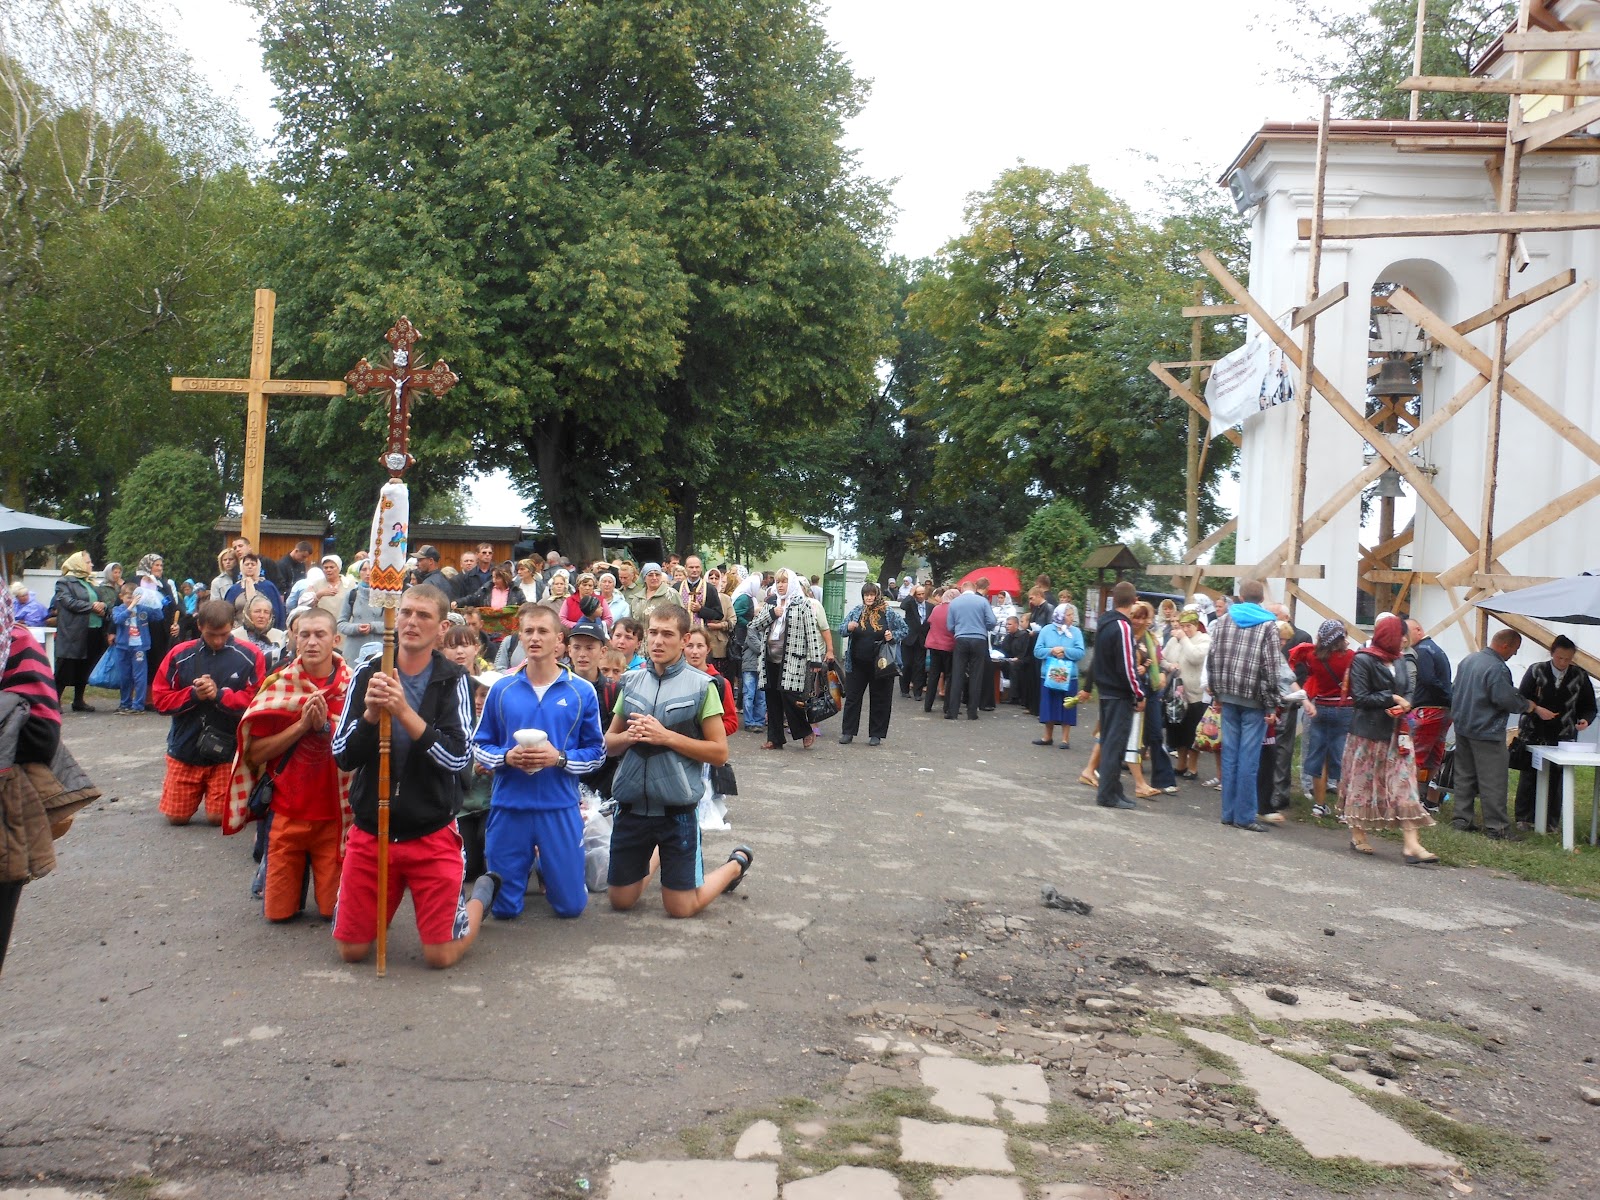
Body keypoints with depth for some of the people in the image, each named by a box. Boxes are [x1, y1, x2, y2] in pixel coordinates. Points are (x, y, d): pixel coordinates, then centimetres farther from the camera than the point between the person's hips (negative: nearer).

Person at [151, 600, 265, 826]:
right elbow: (159, 699, 0)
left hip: (227, 751, -3)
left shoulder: (249, 656, -8)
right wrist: (193, 694, -15)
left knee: (218, 818, 1)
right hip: (185, 749, 3)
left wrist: (219, 694, -20)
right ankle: (198, 791, 41)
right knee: (176, 817, 9)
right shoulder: (180, 654, -2)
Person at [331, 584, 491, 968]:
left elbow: (458, 758, -18)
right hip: (370, 830, 3)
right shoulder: (367, 674, 0)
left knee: (441, 955, -2)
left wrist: (405, 712, -30)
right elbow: (343, 756, -4)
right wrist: (370, 713, -23)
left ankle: (482, 894, 27)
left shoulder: (453, 680, -7)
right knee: (351, 950, 8)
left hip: (433, 833, -3)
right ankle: (388, 903, 39)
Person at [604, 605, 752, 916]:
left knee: (680, 908, 3)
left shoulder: (701, 686, -7)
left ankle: (736, 865, 29)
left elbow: (719, 752, -8)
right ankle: (655, 856, 43)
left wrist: (666, 736, -17)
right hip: (632, 804, 4)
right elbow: (610, 742, 13)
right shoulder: (632, 681, 5)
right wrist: (629, 736, -10)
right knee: (620, 901, 14)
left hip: (676, 808, -4)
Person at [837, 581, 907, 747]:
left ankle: (876, 735, 15)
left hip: (881, 665, -2)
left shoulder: (889, 613, -3)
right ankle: (847, 732, 14)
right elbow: (841, 629, 8)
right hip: (857, 664, 2)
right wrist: (848, 627, -14)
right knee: (852, 697, 6)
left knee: (880, 700, 5)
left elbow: (904, 630, 5)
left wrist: (893, 636, -14)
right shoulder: (855, 612, 4)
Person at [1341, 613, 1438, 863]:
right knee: (1363, 783, 6)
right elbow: (1360, 697, -15)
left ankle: (1412, 844, -6)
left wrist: (1404, 704, -9)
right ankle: (1358, 835, 21)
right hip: (1369, 732, -6)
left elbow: (1407, 692, 12)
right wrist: (1392, 698, -14)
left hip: (1396, 732, 6)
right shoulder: (1363, 660, -10)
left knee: (1403, 786, -2)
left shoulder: (1399, 660, 10)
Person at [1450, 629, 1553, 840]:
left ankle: (1462, 819, 17)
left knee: (1464, 775, 14)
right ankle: (1496, 827, 0)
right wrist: (1535, 708, -8)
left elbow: (1454, 690, 18)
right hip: (1486, 732, -9)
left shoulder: (1467, 660, 10)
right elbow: (1507, 699, -20)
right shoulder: (1497, 668, -19)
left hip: (1463, 727, 9)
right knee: (1493, 781, -3)